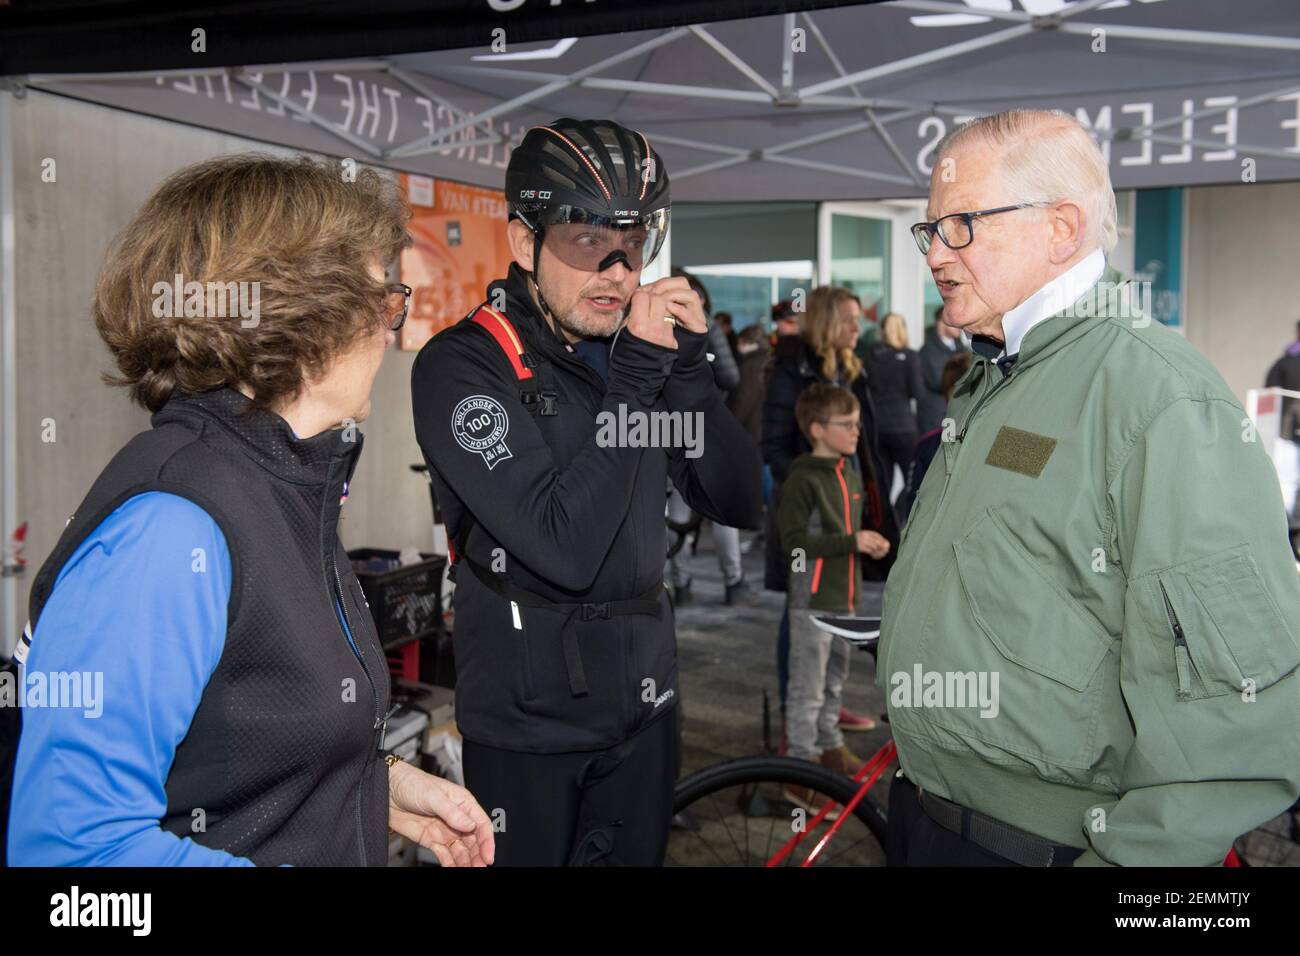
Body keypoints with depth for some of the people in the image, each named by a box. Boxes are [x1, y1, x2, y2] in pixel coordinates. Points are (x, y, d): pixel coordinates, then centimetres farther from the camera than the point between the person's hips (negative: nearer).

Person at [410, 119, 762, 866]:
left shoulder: (637, 349, 1)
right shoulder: (463, 366, -17)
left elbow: (740, 505, -3)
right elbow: (565, 548, -27)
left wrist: (688, 366, -15)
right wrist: (634, 380, -24)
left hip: (643, 701, 6)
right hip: (531, 721, -5)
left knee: (638, 854, 19)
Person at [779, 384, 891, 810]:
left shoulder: (852, 478, 14)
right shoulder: (802, 479, -15)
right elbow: (793, 540, -22)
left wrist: (870, 544, 3)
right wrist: (851, 541, -22)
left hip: (844, 598, 8)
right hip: (813, 601, -8)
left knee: (835, 680, 20)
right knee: (808, 689, -3)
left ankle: (830, 747, 35)